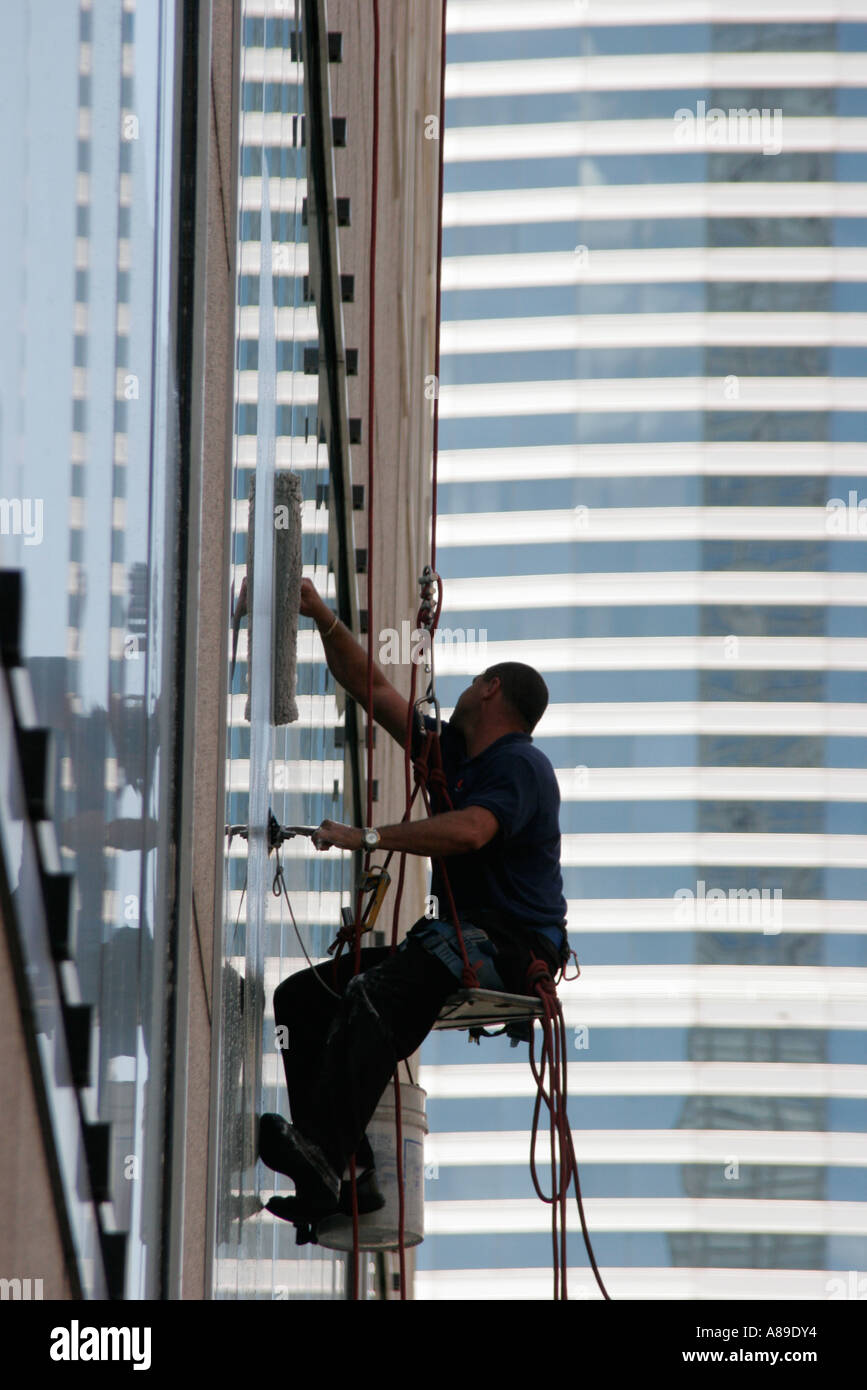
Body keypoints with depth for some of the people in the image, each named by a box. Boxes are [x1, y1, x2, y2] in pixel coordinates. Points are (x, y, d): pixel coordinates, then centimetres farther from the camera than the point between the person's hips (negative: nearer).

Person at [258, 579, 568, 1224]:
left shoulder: (520, 766, -7)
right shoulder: (451, 752, 21)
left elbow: (470, 830, -27)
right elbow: (373, 689, 25)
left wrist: (369, 837, -25)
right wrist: (322, 617, 19)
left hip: (513, 946, -10)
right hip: (452, 933, 10)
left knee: (375, 995, -35)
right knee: (303, 995, -5)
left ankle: (324, 1152, -50)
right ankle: (345, 1172, -19)